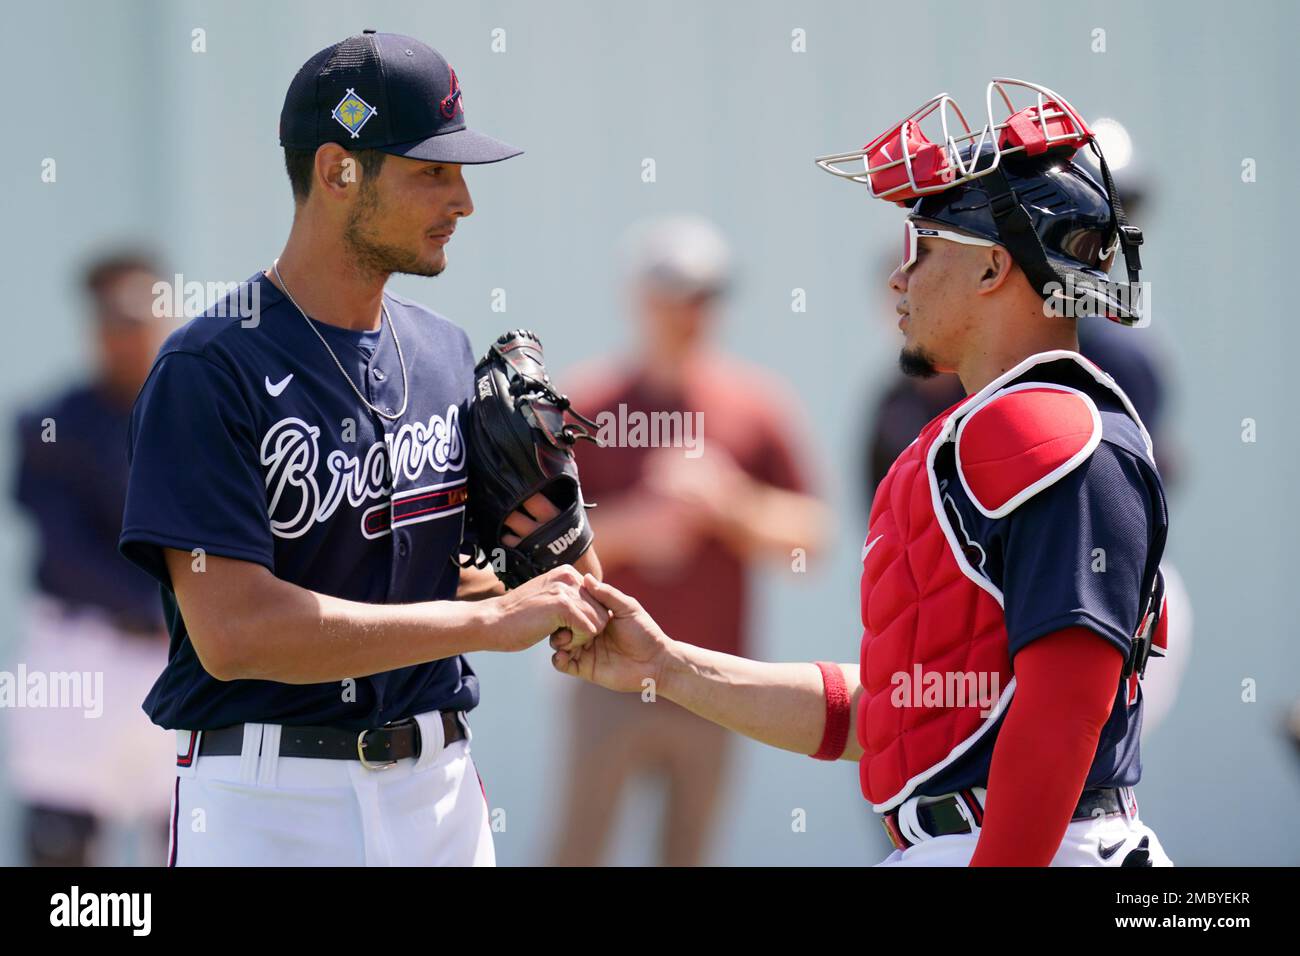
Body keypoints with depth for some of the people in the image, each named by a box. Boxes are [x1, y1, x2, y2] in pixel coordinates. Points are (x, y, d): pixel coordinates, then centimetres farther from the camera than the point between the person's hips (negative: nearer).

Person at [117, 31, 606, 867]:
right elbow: (233, 631, -22)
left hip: (441, 795, 6)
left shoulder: (447, 355, 10)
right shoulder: (211, 370, -12)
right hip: (267, 802, -6)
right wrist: (493, 618, -20)